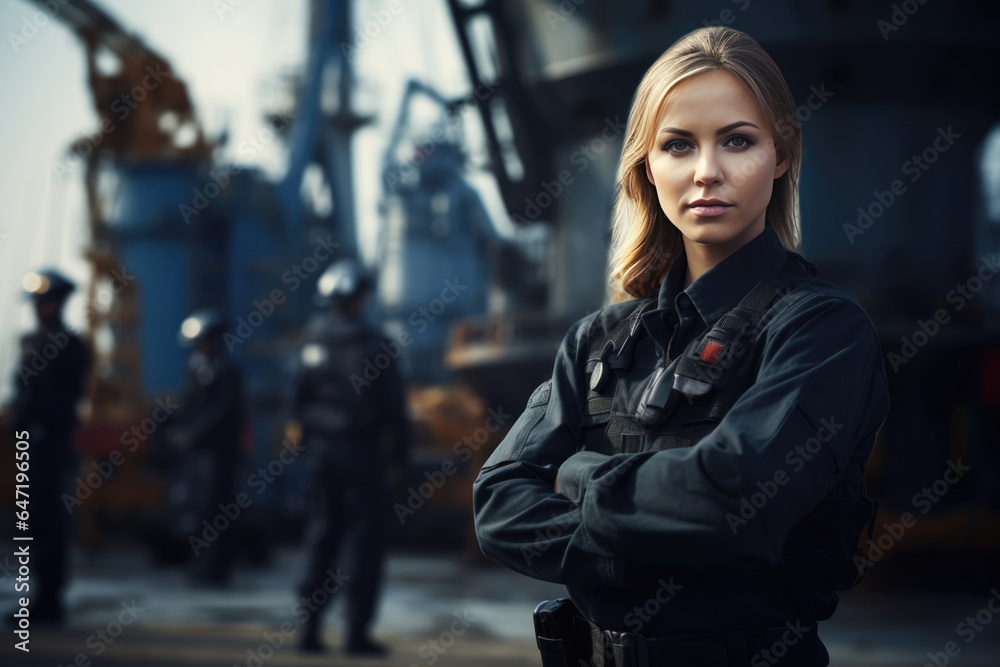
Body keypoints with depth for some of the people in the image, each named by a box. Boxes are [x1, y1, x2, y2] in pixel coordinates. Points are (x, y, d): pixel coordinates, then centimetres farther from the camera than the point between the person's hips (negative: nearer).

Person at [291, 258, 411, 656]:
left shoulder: (311, 339, 2)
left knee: (324, 533, 14)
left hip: (320, 448, 5)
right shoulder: (371, 345, -12)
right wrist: (399, 455, -1)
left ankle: (309, 627, 11)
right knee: (366, 538, 2)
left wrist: (307, 442, 14)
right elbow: (394, 405, -10)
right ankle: (357, 633, 0)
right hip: (358, 450, -5)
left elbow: (298, 399, 5)